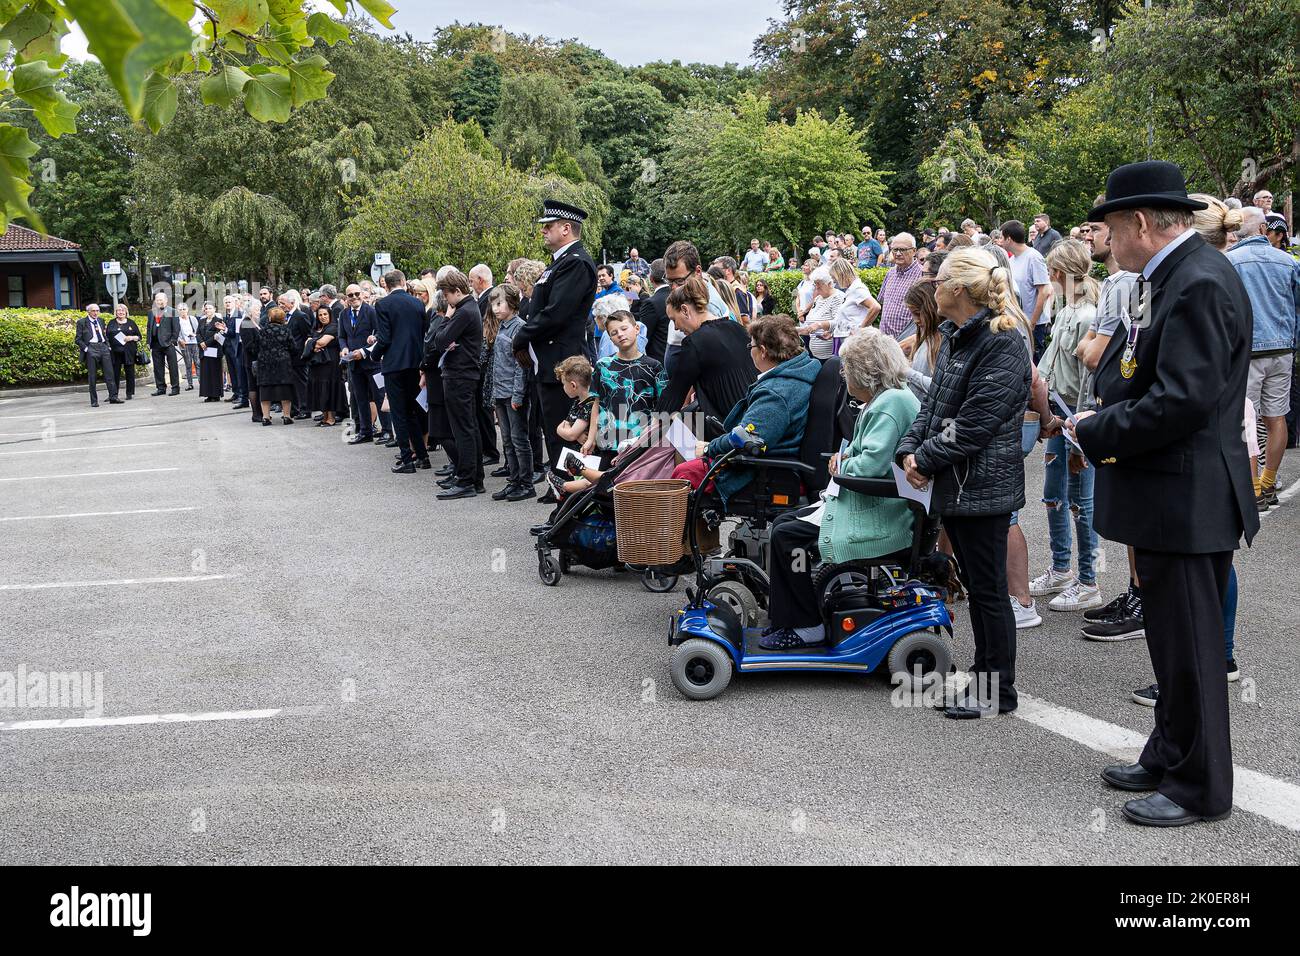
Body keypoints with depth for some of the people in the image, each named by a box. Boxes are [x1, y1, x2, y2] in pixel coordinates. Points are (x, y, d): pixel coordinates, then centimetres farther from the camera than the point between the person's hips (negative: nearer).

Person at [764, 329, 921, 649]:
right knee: (783, 523, 12)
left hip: (880, 520, -11)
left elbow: (872, 463, -29)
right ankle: (785, 618, 15)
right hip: (874, 506, 11)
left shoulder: (890, 404, -20)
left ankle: (806, 627, 0)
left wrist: (842, 467, -8)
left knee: (788, 536, -11)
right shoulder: (891, 397, 13)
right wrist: (846, 455, 6)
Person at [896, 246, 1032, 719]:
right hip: (954, 482, 9)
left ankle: (998, 692, 13)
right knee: (974, 585, 16)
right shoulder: (954, 338, 12)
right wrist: (909, 449, -2)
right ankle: (983, 677, 28)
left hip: (984, 485, -9)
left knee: (988, 590, 1)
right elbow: (933, 403, 13)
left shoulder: (1002, 345, -17)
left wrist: (925, 459, -14)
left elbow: (975, 425, -21)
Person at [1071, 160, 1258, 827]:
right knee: (1173, 640, 20)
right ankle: (1168, 759, 35)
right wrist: (1102, 421, 0)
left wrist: (1097, 432, -15)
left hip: (1186, 499, -10)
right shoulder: (1175, 276, 11)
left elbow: (1183, 402, -26)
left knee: (1189, 647, 2)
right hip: (1171, 496, 10)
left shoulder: (1199, 283, -20)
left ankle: (1199, 789, 16)